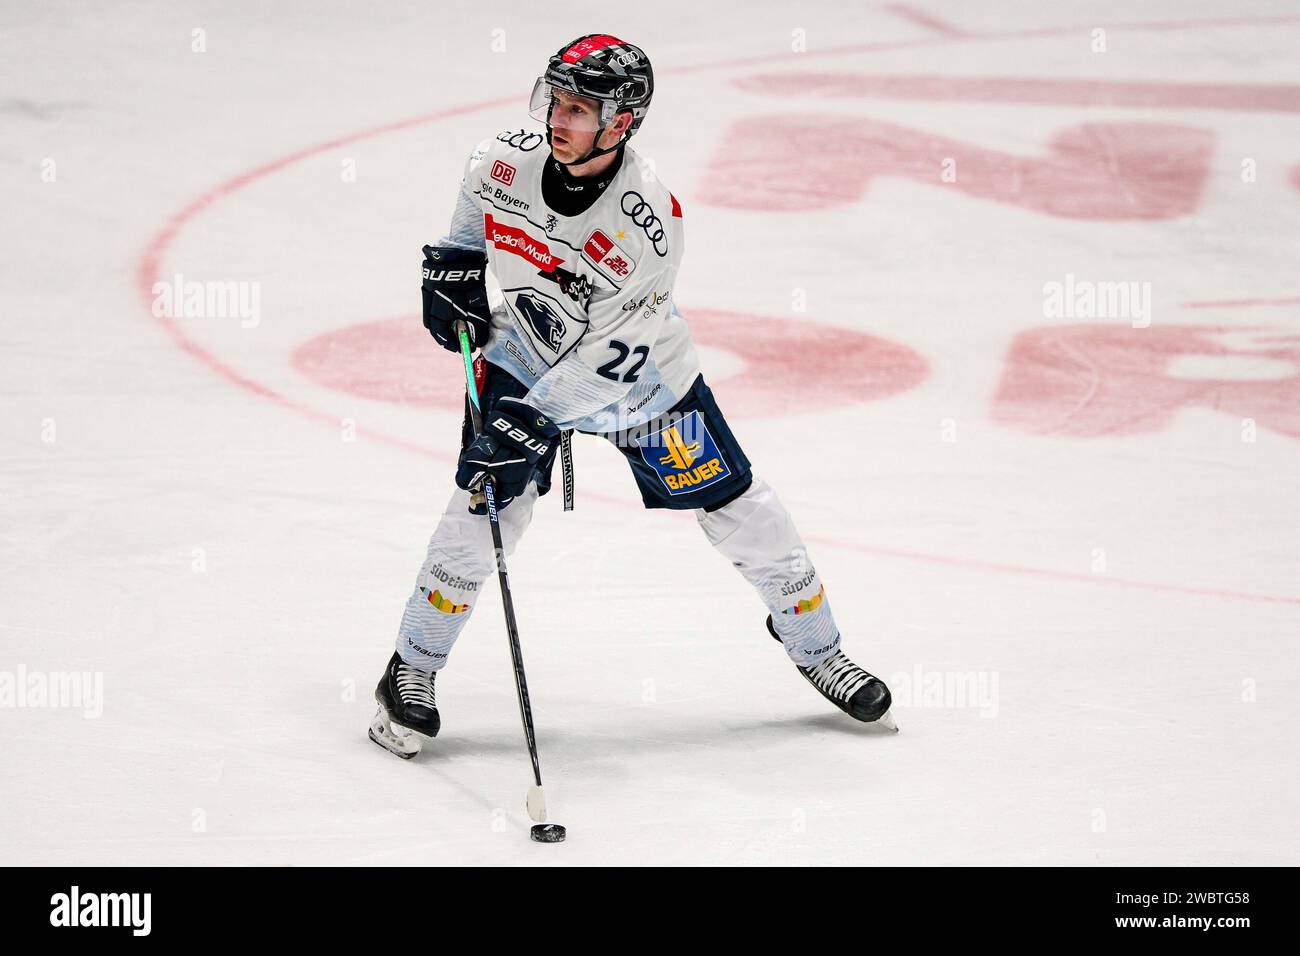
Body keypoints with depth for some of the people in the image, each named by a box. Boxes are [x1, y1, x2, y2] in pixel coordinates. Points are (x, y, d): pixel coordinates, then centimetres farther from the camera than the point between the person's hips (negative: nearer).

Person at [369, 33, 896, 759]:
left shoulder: (648, 222, -33)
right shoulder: (507, 161, -20)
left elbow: (604, 356, -32)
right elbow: (477, 212, 8)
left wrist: (527, 427, -36)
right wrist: (456, 269, -7)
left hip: (637, 376, -2)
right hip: (525, 359, 2)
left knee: (742, 515, 2)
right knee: (485, 510, -14)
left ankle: (818, 650, 24)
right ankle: (412, 673, 1)